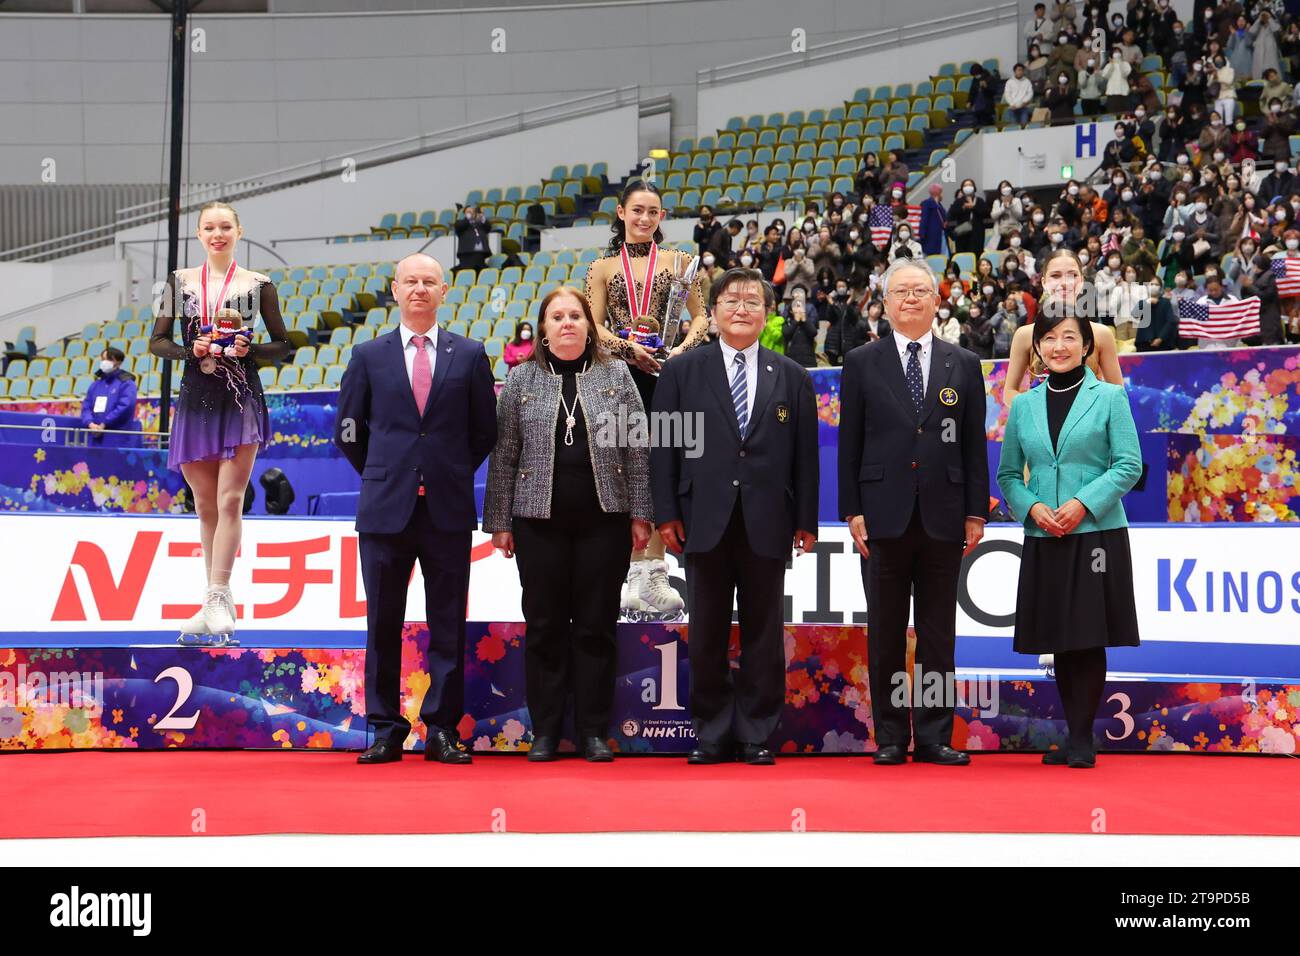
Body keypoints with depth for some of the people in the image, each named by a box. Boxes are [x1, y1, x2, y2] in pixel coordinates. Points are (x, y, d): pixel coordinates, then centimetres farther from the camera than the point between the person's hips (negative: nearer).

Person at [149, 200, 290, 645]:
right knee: (205, 505, 6)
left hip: (241, 398, -3)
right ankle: (217, 604, 14)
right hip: (196, 399, 3)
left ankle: (218, 597, -11)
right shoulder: (180, 281, 9)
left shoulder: (258, 285, 4)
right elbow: (157, 342, 9)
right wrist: (191, 351, -9)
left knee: (230, 499, -11)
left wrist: (249, 351, -11)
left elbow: (282, 345, 7)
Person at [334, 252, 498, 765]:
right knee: (382, 624, 3)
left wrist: (452, 474, 10)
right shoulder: (369, 355, 6)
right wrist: (381, 475, 11)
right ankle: (385, 730, 9)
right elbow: (348, 430, 12)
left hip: (448, 510, 0)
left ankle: (442, 729, 9)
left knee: (448, 626, 2)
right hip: (385, 509, 0)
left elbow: (485, 430, 12)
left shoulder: (470, 354, 6)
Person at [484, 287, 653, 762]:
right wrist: (500, 521, 2)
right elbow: (503, 454, 6)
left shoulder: (616, 376, 7)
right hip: (540, 522, 0)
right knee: (544, 625, 3)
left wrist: (640, 514, 0)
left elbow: (637, 450, 5)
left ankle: (593, 731, 9)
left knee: (597, 625, 2)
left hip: (604, 521, 0)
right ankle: (544, 732, 10)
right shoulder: (522, 380, 7)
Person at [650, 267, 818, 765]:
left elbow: (805, 453, 8)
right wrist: (666, 513, -3)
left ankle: (756, 734, 11)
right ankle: (712, 733, 11)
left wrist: (806, 519, 3)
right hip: (706, 519, 0)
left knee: (763, 631, 4)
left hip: (767, 522, 1)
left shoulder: (792, 378, 10)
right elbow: (663, 445, 4)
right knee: (707, 632, 4)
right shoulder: (682, 371, 7)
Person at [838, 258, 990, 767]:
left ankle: (934, 737, 10)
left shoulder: (964, 365, 9)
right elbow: (849, 443, 3)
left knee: (938, 635, 5)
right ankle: (890, 737, 10)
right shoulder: (861, 363, 5)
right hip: (885, 515, -1)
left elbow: (974, 445, 7)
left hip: (943, 517, 1)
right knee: (885, 633, 4)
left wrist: (976, 512, 2)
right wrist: (852, 511, -4)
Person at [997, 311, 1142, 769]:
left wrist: (1084, 503, -16)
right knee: (1059, 643, 7)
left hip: (1096, 534, -3)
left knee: (1088, 639, -4)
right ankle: (1075, 736, 17)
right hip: (1042, 541, 3)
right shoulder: (1023, 405, 11)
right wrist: (1032, 507, -7)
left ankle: (1083, 739, 2)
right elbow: (1008, 474, 12)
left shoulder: (1109, 397, 1)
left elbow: (1129, 465, -5)